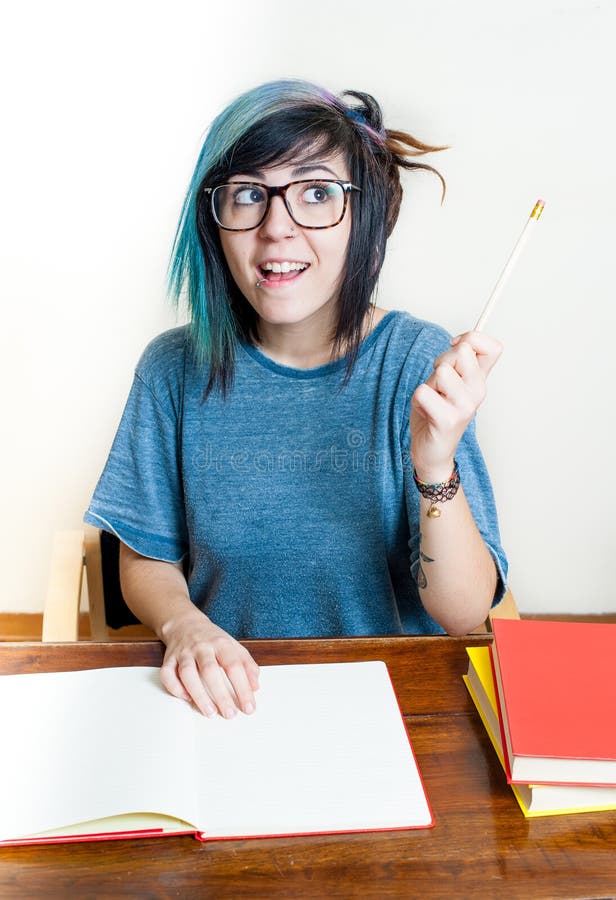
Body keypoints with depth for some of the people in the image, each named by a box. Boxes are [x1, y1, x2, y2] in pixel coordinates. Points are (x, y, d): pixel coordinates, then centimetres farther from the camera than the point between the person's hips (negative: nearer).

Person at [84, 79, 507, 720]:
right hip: (222, 701, 1)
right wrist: (184, 625, -16)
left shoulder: (419, 363, -11)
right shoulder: (177, 369, -3)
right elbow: (147, 560, 6)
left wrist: (436, 466, -30)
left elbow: (463, 614, -13)